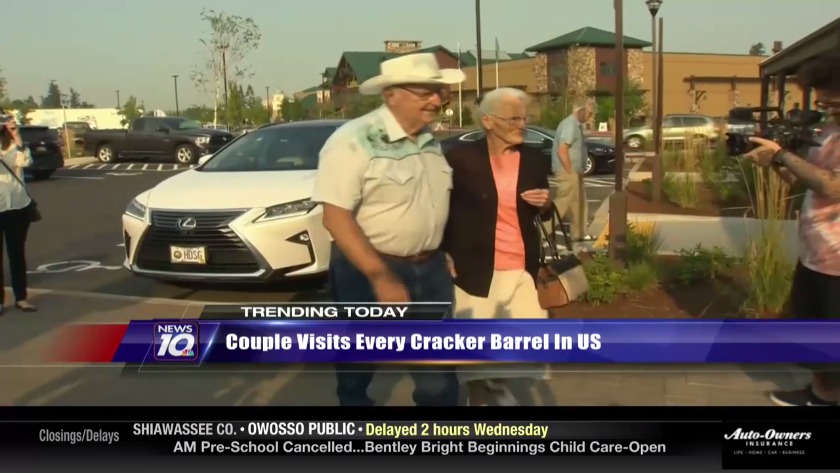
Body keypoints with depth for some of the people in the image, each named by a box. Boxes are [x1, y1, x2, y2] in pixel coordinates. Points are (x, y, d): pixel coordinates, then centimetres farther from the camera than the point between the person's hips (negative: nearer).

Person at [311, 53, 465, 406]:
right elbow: (335, 217, -22)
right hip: (368, 271, -6)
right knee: (357, 371, 13)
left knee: (438, 375, 13)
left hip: (430, 269, 6)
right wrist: (380, 277, -26)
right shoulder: (354, 141, -15)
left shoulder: (430, 142, 8)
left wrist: (441, 255, 13)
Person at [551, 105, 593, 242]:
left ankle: (580, 233, 25)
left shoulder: (576, 125, 13)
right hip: (567, 172, -10)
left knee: (579, 202, 16)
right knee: (562, 203, -9)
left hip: (574, 172, 10)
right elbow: (562, 151, -25)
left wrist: (576, 172, 17)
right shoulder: (570, 125, -18)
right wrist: (570, 173, -21)